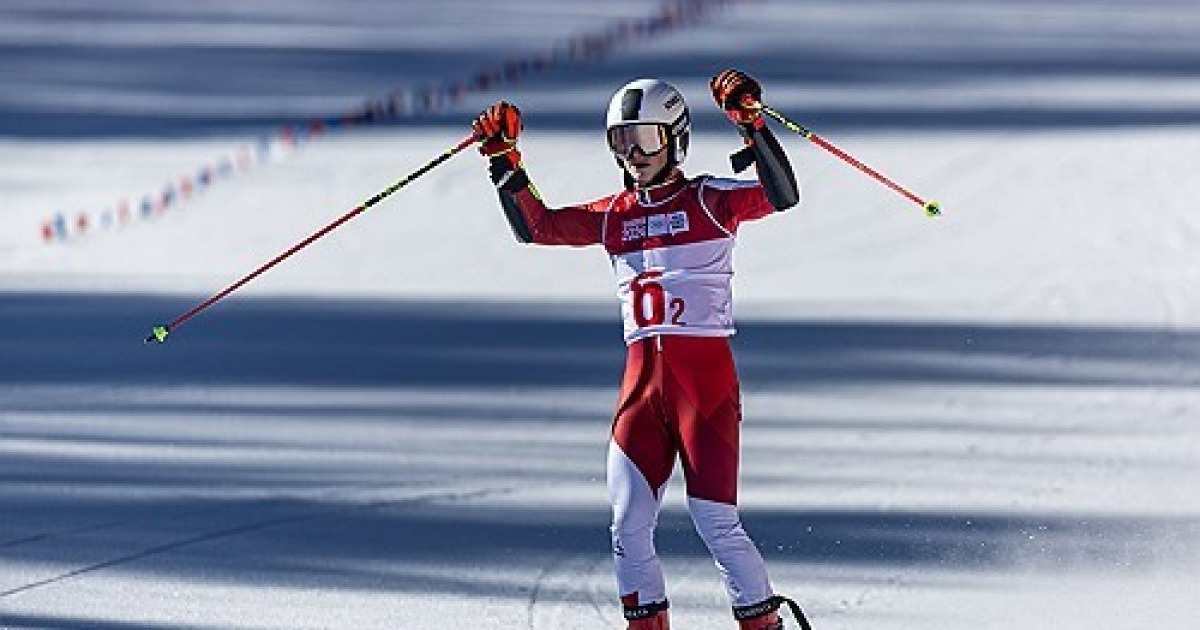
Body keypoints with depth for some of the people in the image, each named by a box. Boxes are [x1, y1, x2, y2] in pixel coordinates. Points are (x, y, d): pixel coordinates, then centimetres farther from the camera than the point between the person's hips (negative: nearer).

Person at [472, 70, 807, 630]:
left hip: (706, 375, -5)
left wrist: (751, 125, -26)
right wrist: (504, 161, 5)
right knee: (628, 524, -3)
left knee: (714, 520, -10)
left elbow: (782, 195, -15)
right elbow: (536, 225, 14)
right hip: (643, 378, 5)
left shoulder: (710, 201, 0)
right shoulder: (615, 216, 15)